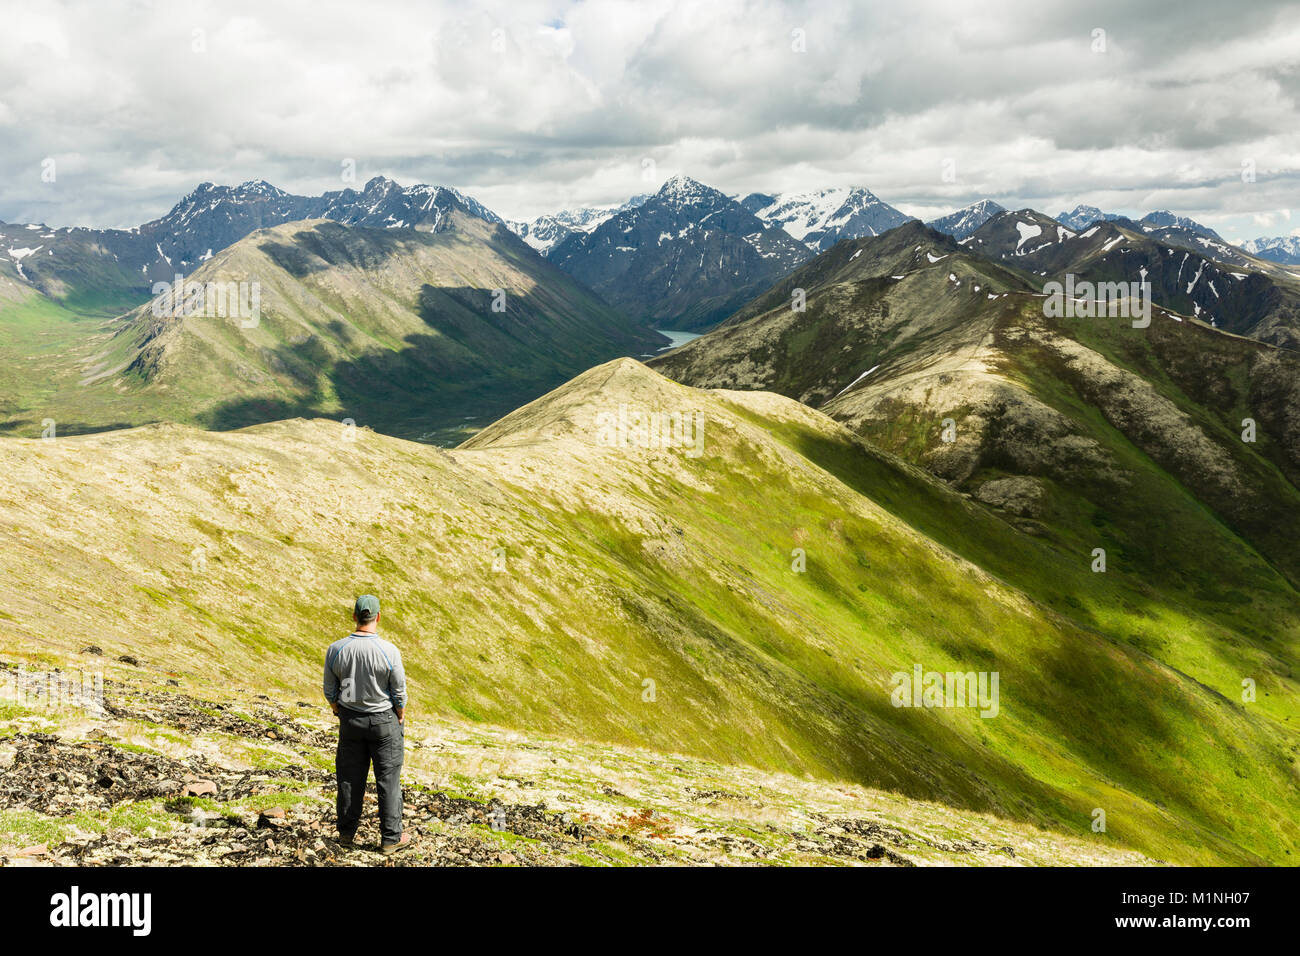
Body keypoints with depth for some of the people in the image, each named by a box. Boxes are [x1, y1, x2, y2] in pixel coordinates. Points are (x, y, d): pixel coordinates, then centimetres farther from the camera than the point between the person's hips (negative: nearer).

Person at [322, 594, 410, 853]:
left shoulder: (336, 650, -11)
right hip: (383, 720, -3)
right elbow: (399, 693, -11)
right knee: (388, 779, 7)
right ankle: (391, 837, 13)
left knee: (350, 777, 15)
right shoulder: (390, 652, -20)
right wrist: (401, 720, 6)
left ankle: (346, 832, 26)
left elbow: (330, 691, 1)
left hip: (350, 720, 3)